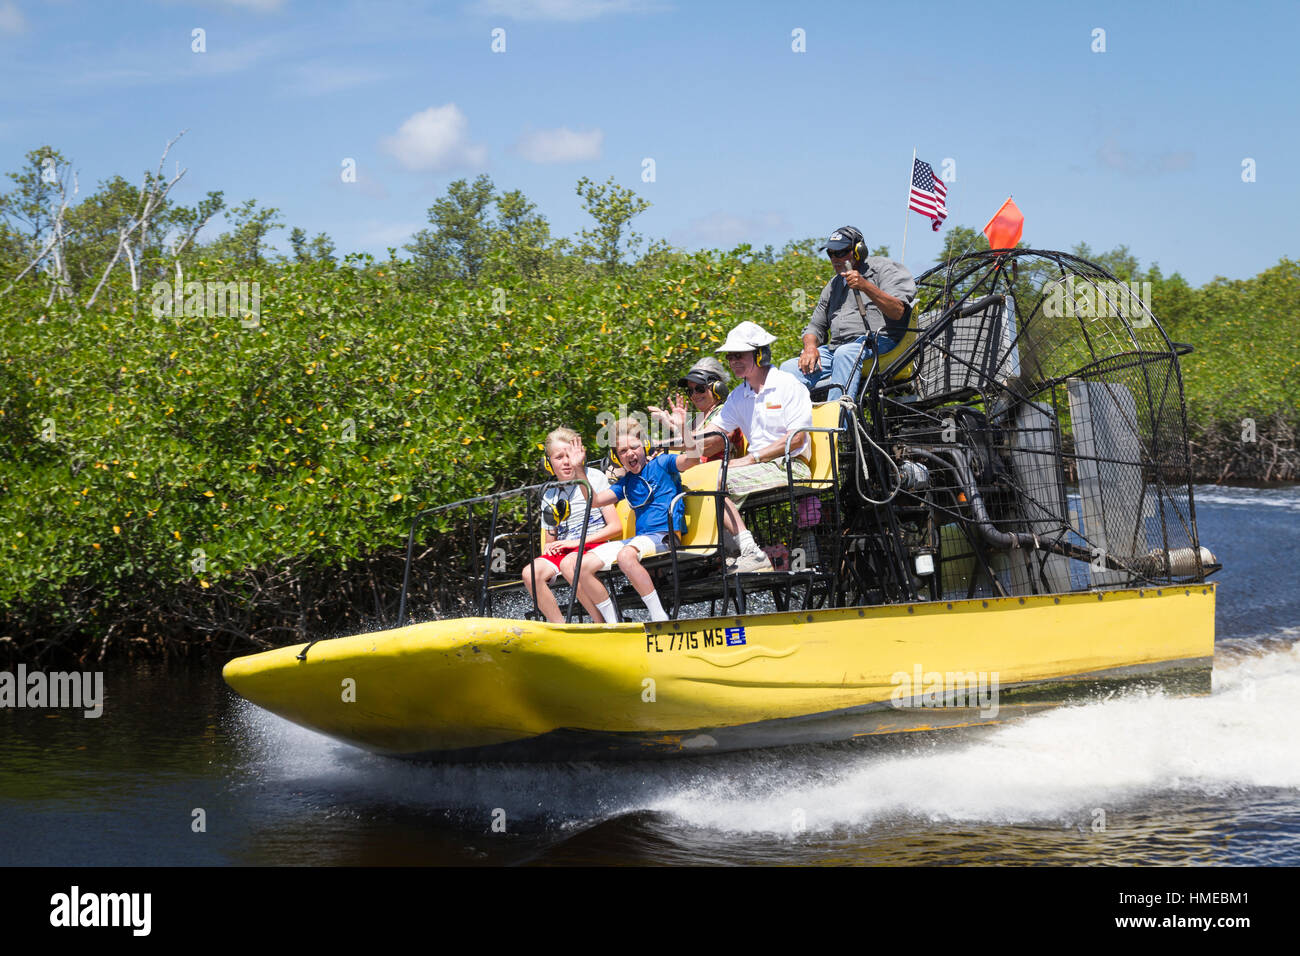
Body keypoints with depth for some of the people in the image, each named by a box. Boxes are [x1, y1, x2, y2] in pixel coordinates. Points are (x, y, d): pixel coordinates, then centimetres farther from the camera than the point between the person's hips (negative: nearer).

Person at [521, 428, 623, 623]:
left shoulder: (594, 477, 1)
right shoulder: (549, 495, 15)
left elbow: (616, 527, -4)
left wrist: (577, 542, -10)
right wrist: (548, 546, -4)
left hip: (594, 547, -5)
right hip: (562, 551, 5)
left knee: (568, 563, -38)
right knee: (531, 573, -26)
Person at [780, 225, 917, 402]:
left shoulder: (882, 267, 6)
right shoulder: (834, 284, 27)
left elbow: (897, 312, -8)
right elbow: (816, 325, 27)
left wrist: (866, 286, -22)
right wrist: (810, 346, 2)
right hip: (836, 347, 7)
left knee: (845, 354, -40)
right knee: (789, 368, -16)